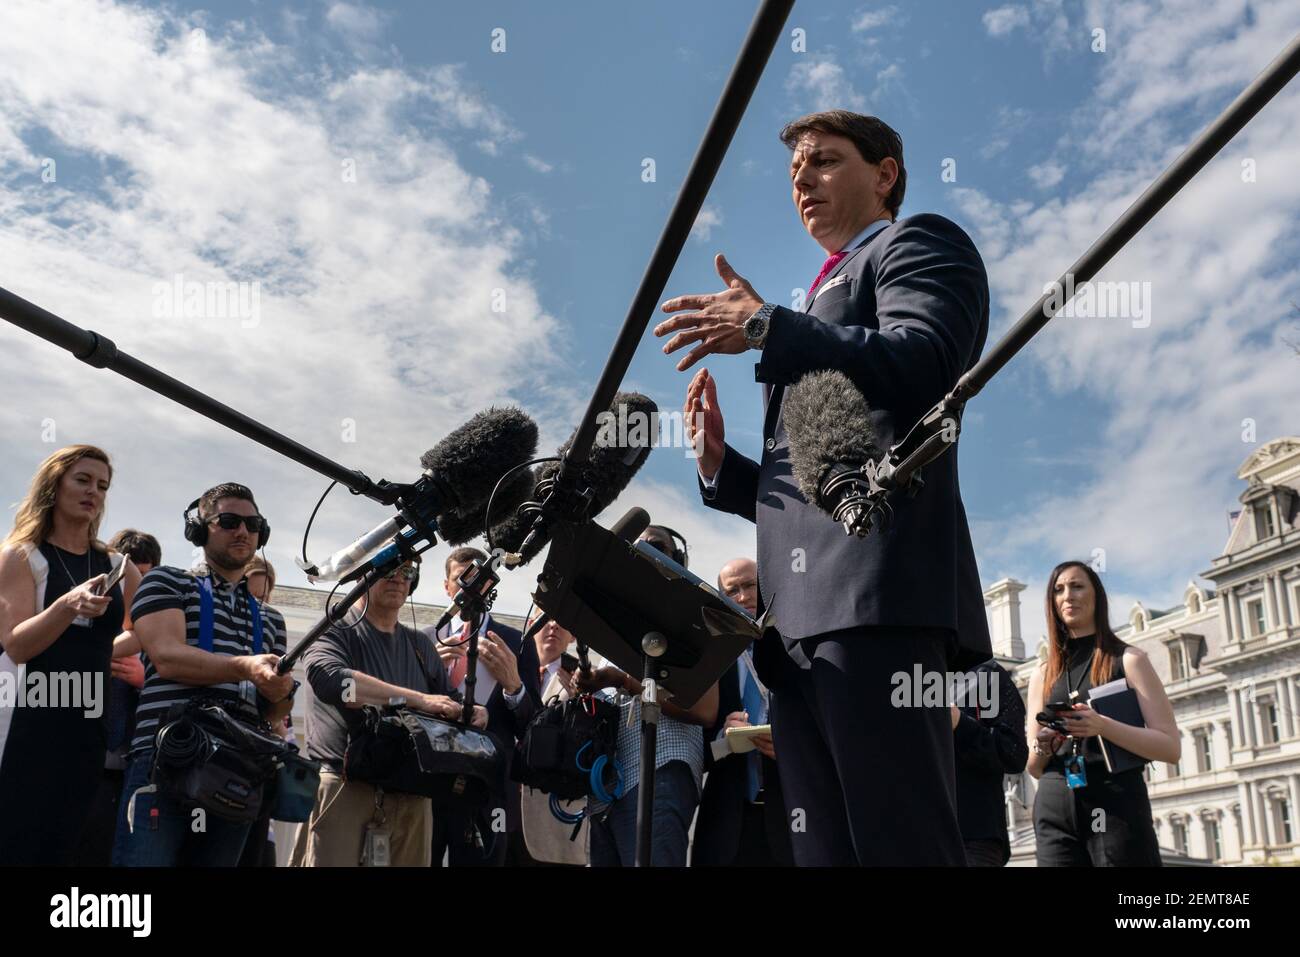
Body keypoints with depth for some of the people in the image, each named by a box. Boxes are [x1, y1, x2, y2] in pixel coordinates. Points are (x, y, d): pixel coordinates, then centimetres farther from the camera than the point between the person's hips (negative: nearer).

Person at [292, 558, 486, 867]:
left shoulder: (420, 644, 20)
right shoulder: (335, 632, 3)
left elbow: (449, 701, 21)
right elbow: (331, 679, -18)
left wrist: (471, 713, -5)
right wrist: (419, 699, -22)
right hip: (343, 784, -4)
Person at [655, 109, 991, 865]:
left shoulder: (919, 243, 12)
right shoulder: (824, 306, 35)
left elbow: (922, 363, -12)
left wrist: (767, 327, -10)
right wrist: (721, 464, 13)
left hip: (875, 589, -8)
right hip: (802, 619, 9)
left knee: (901, 845, -13)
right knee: (828, 850, 4)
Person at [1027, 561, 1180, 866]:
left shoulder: (1128, 659, 6)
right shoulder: (1042, 676, 15)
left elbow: (1171, 747, -3)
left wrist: (1103, 726, -19)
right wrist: (1042, 748, -7)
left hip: (1117, 805, -3)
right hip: (1055, 810, 3)